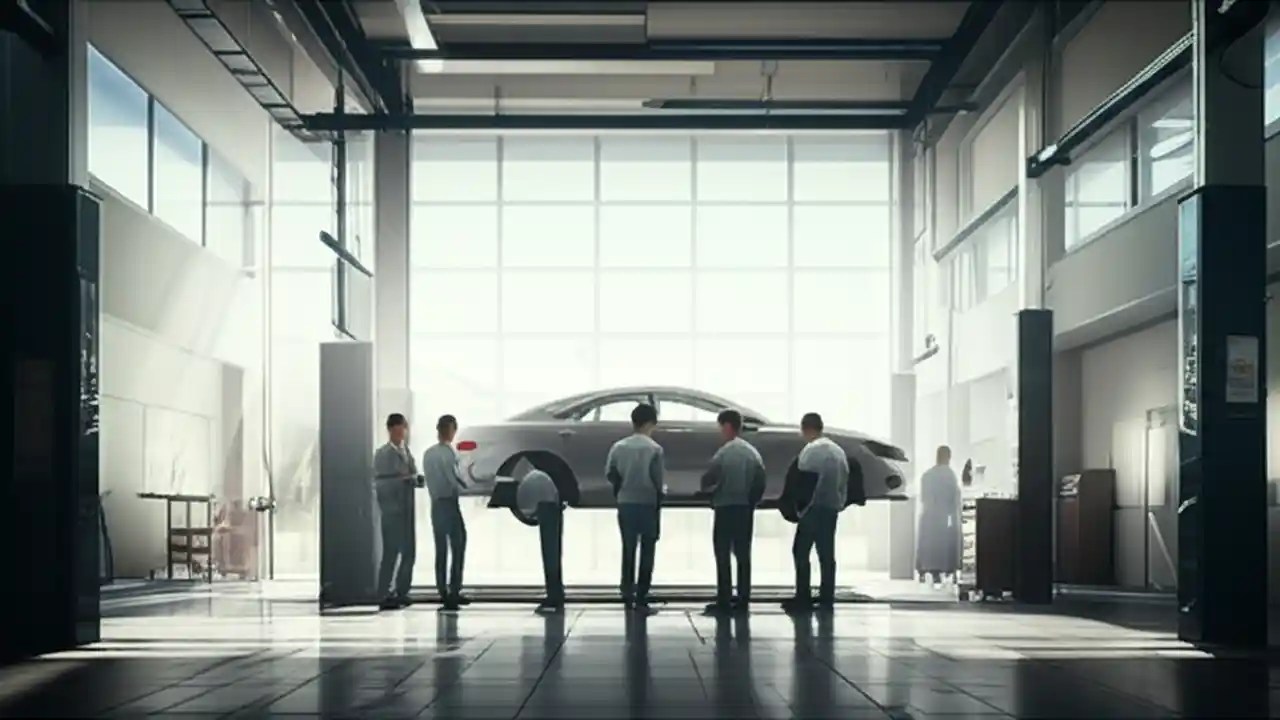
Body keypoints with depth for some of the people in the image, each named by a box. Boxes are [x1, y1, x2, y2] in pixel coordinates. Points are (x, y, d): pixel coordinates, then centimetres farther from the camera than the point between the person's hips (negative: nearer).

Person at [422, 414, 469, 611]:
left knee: (441, 550, 9)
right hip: (449, 504, -7)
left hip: (436, 504, 7)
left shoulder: (428, 453, 9)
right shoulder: (448, 453, -13)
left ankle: (443, 593, 10)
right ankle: (453, 592, -6)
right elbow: (454, 479, -16)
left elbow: (430, 479, 10)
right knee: (457, 547, -2)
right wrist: (467, 491, -2)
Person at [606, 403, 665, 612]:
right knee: (646, 552, 3)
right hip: (647, 504, -4)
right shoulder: (654, 449, -11)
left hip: (625, 504, 4)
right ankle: (641, 598, 0)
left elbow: (610, 474, 2)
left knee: (628, 549, 16)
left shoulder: (619, 447, 1)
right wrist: (658, 505, -2)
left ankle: (627, 592, 16)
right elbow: (658, 480, -11)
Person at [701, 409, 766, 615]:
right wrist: (752, 501, 14)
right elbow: (761, 483, 4)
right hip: (746, 508, 5)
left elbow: (708, 481, -12)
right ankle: (743, 600, 10)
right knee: (743, 554, 10)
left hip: (725, 507, -5)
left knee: (723, 555, 1)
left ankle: (723, 601, -1)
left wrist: (708, 487, 10)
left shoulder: (723, 453, -14)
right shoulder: (753, 452, 3)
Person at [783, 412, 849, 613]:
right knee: (827, 554, 8)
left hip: (814, 508, -7)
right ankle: (827, 599, 8)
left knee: (801, 552, -1)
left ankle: (803, 598, -5)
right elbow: (844, 481, 10)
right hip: (832, 508, 7)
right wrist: (840, 503, 15)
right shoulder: (839, 451, 11)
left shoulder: (811, 450, -10)